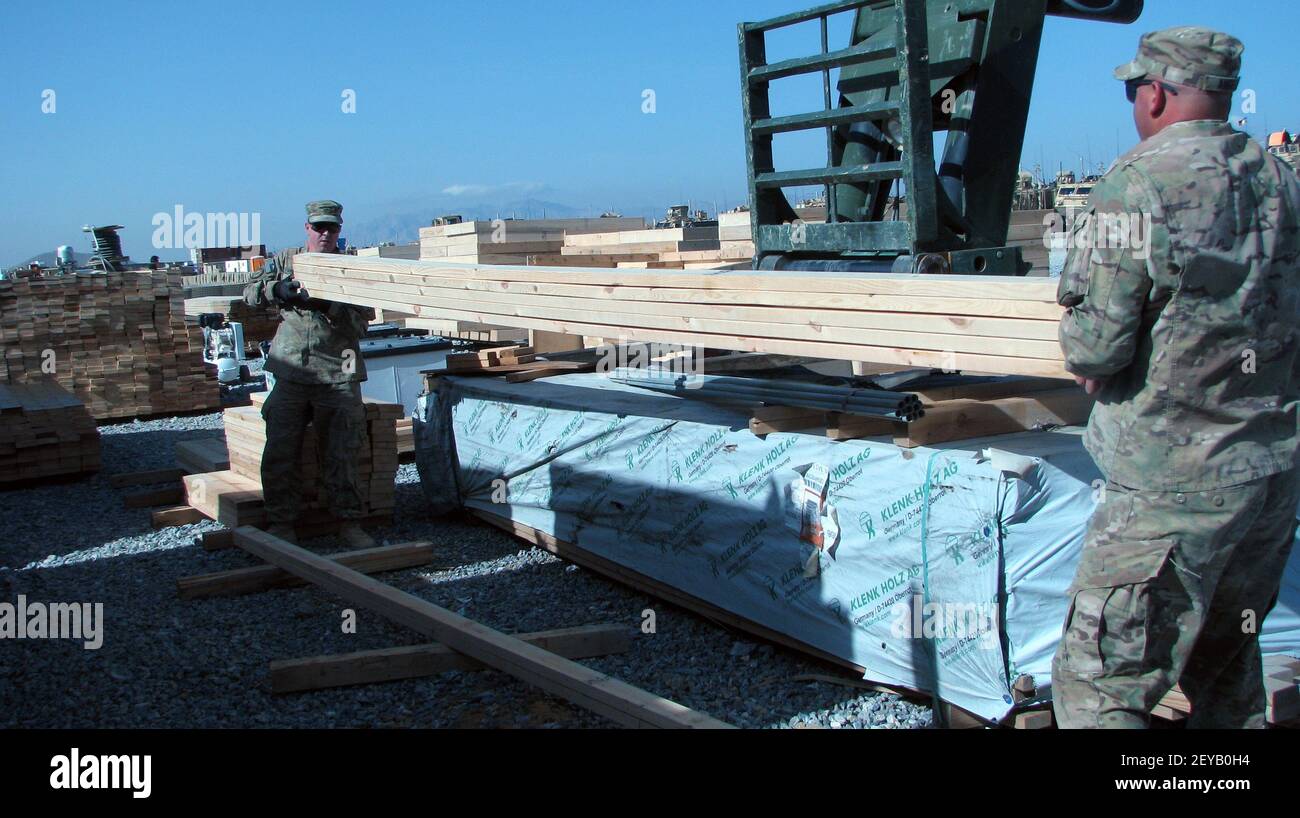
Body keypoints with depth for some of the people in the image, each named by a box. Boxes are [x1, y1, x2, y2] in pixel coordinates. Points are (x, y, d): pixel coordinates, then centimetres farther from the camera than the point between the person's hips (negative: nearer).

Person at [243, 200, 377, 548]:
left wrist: (327, 306, -18)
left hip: (338, 375, -2)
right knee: (280, 453, 0)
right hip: (291, 372, 2)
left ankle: (350, 522, 7)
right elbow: (250, 292, 11)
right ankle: (281, 523, 10)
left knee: (341, 455, -1)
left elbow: (362, 321, -3)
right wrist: (276, 290, -9)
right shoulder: (286, 260, 14)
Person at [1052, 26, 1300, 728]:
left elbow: (1094, 347, -19)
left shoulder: (1139, 184, -15)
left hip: (1172, 487, -7)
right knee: (1226, 667, 24)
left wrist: (1086, 362, 4)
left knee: (1098, 685, 0)